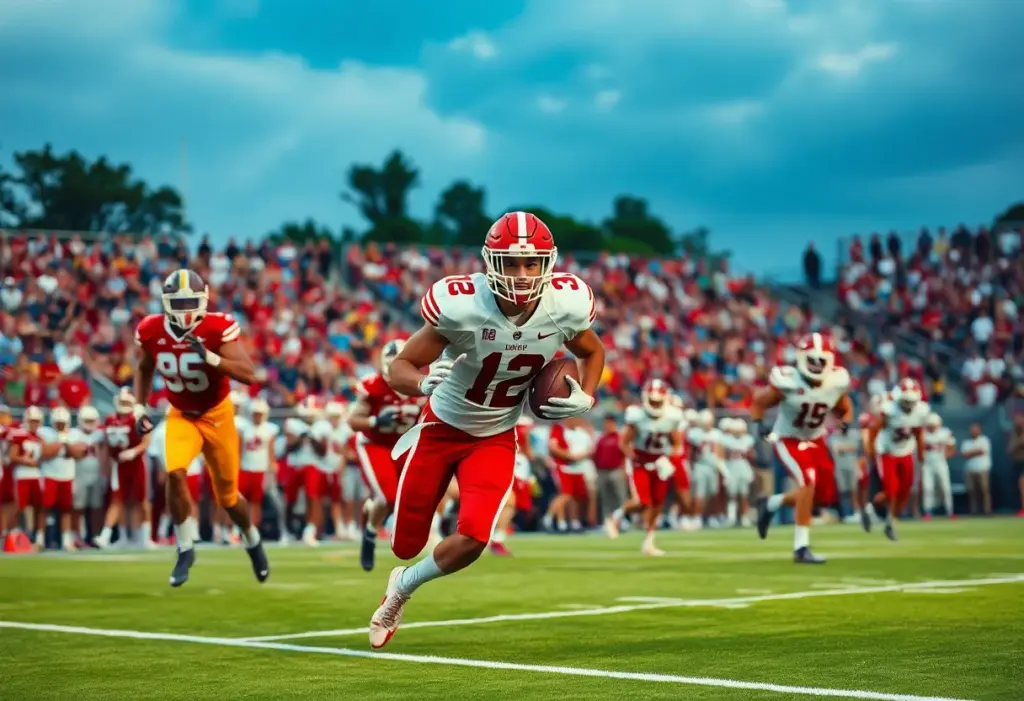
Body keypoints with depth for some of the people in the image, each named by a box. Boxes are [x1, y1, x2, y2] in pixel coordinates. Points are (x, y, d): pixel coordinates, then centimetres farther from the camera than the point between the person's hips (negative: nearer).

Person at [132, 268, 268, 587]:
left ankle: (252, 540, 40)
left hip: (217, 414, -2)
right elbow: (144, 369, 11)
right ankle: (186, 549, -7)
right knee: (175, 473, -26)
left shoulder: (218, 328, -23)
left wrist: (209, 356, -40)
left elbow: (249, 374, -30)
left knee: (227, 496, 7)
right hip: (180, 415, 2)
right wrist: (141, 408, 2)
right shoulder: (151, 331, -11)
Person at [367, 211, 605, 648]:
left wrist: (585, 398, -14)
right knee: (406, 545, 8)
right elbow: (397, 369, -22)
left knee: (471, 541, -17)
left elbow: (592, 352, 4)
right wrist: (424, 382, -44)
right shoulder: (461, 305, -30)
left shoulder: (566, 305, -20)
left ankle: (402, 589, 15)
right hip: (443, 427, -2)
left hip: (496, 438, 2)